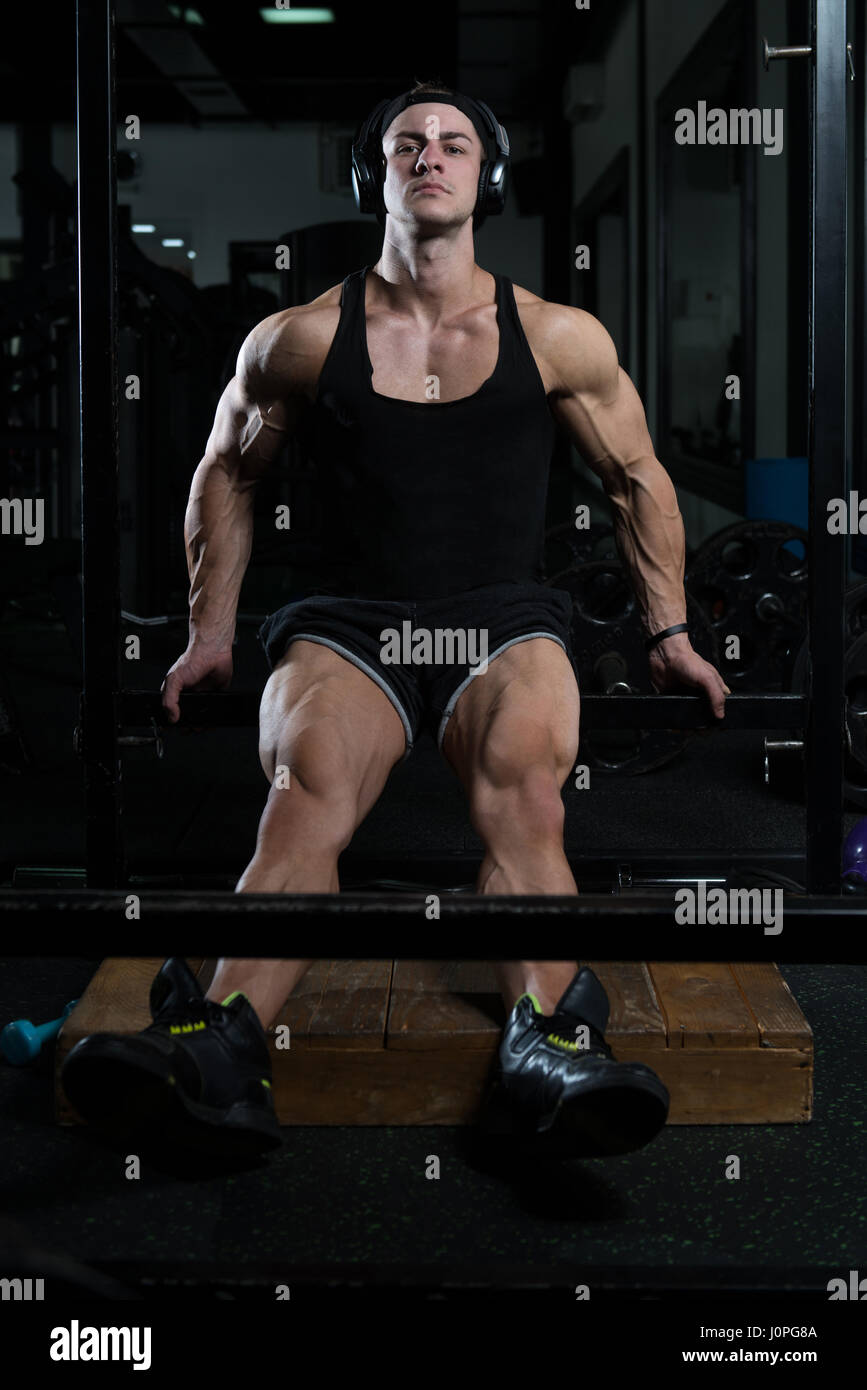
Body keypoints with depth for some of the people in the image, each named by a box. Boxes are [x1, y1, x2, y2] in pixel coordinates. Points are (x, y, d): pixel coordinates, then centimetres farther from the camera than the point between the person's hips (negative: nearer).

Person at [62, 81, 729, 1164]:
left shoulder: (558, 339, 10)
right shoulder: (302, 339, 10)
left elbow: (638, 480, 21)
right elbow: (226, 472, 23)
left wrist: (670, 635, 18)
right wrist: (209, 631, 19)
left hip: (504, 622, 1)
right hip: (351, 624, 0)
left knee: (524, 780, -34)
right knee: (309, 782, -33)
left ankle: (543, 1049, -49)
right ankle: (223, 1047, -49)